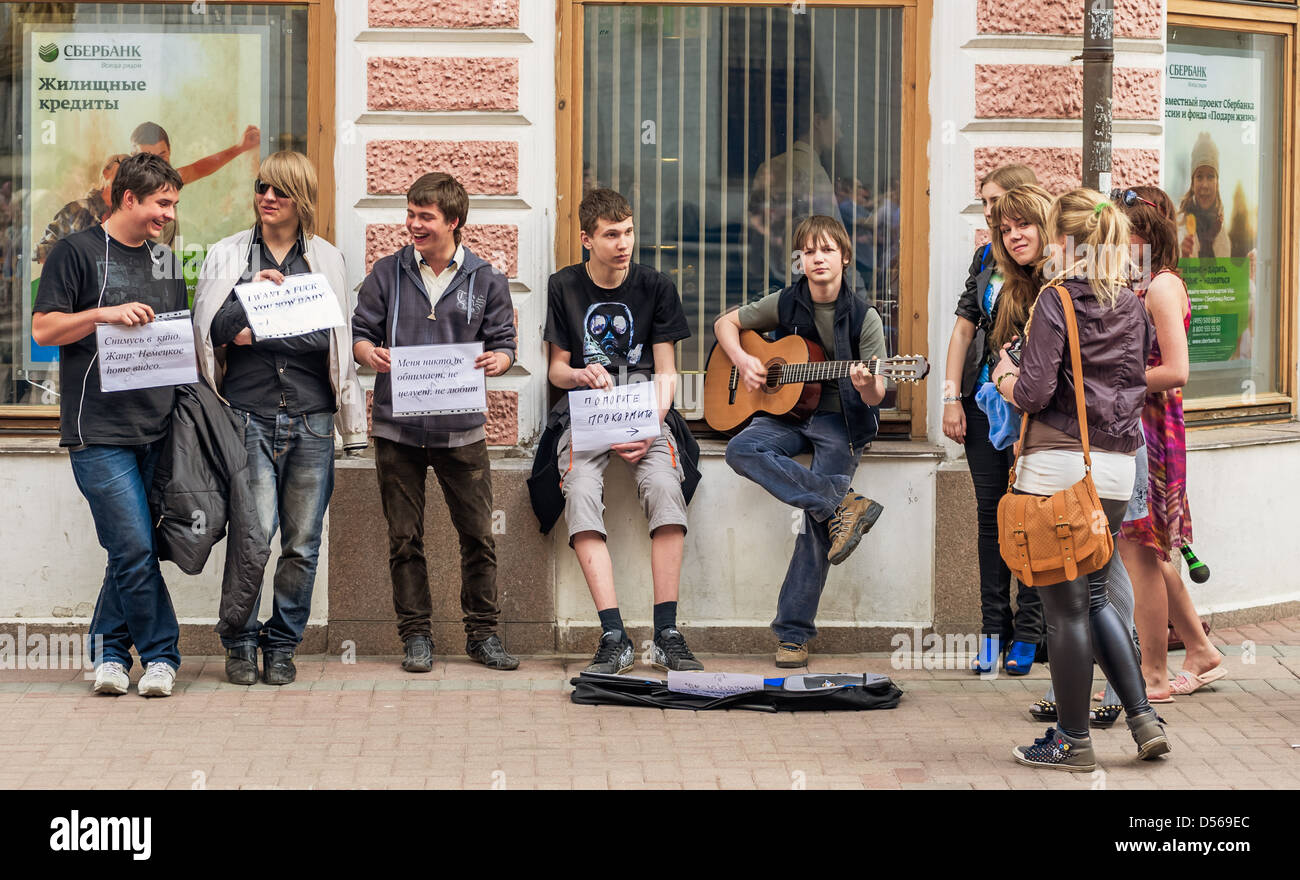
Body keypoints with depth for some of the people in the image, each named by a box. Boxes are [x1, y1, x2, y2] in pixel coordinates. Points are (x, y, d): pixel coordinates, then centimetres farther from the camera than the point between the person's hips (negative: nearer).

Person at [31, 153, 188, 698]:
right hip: (98, 430, -6)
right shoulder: (77, 252, 0)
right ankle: (161, 654, 2)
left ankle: (109, 651, 17)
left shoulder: (165, 262, 18)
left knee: (130, 549, 5)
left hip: (156, 427, 6)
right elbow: (44, 330, -5)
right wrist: (103, 314, -17)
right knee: (136, 548, -10)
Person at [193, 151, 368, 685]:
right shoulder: (228, 255, 13)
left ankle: (282, 645, 14)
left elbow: (329, 341, 9)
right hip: (249, 415, -1)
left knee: (303, 542, 0)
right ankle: (240, 643, 3)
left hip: (310, 420, 1)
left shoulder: (327, 260, 14)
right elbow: (209, 326, 4)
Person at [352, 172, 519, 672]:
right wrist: (369, 353, -14)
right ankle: (415, 636, 13)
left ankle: (483, 634, 12)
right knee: (405, 538, 4)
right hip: (398, 427, 0)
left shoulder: (486, 280, 5)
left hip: (461, 428, 0)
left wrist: (497, 360, -16)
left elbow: (503, 343, 7)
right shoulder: (387, 274, 6)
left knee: (478, 536, 2)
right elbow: (360, 331, 8)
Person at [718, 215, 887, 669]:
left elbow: (875, 397, -6)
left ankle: (792, 633, -12)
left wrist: (868, 387, -31)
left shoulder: (863, 318, -6)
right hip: (789, 413, 4)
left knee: (816, 524, -17)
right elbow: (725, 323, 16)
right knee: (741, 450, -29)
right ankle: (844, 505, -28)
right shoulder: (785, 303, 3)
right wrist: (742, 360, -3)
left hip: (841, 421, -4)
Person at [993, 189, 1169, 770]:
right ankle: (1143, 719, 12)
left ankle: (1073, 741, 10)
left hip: (1058, 465, -6)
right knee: (1094, 595, 20)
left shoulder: (1056, 301, -10)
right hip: (1117, 466, 6)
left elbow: (1034, 392, -15)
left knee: (1065, 607, 3)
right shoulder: (1133, 307, 9)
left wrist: (1005, 377, 5)